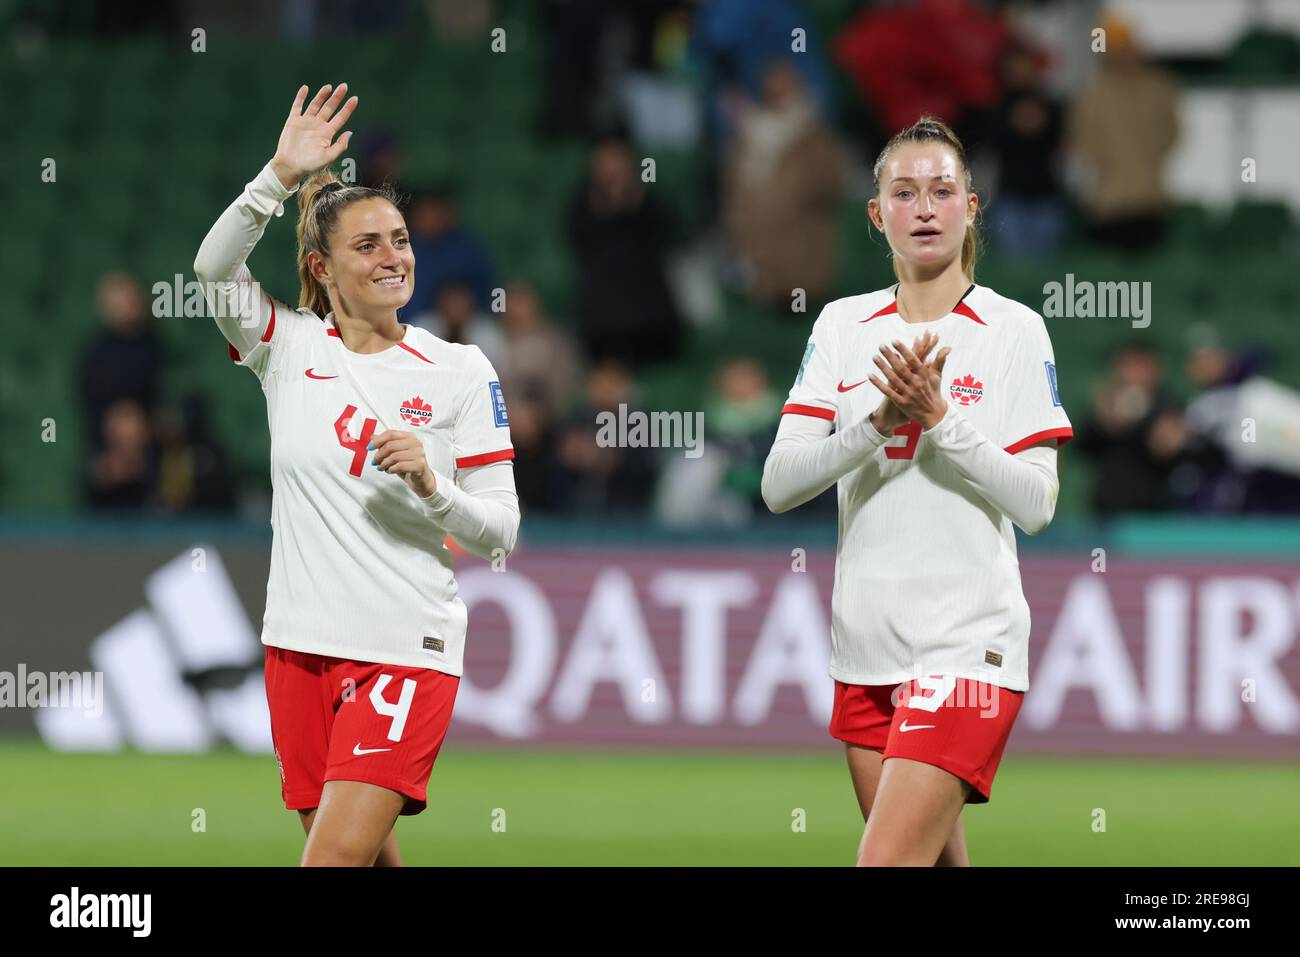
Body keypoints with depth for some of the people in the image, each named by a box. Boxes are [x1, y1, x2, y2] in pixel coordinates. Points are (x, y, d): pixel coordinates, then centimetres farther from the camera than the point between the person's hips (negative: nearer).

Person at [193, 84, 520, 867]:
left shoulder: (460, 372, 1)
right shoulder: (291, 348, 6)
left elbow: (500, 532, 0)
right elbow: (216, 267, -13)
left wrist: (433, 487, -19)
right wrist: (281, 177, -23)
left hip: (408, 649, -3)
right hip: (302, 646, 3)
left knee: (338, 856, -16)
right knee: (369, 858, 9)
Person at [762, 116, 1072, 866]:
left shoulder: (1014, 330, -3)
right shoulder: (844, 325, 8)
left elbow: (1036, 504, -9)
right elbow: (779, 484, -2)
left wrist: (937, 414, -19)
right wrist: (882, 419, -17)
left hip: (966, 643, -5)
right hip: (866, 645, 5)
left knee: (885, 861, -17)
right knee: (936, 861, 10)